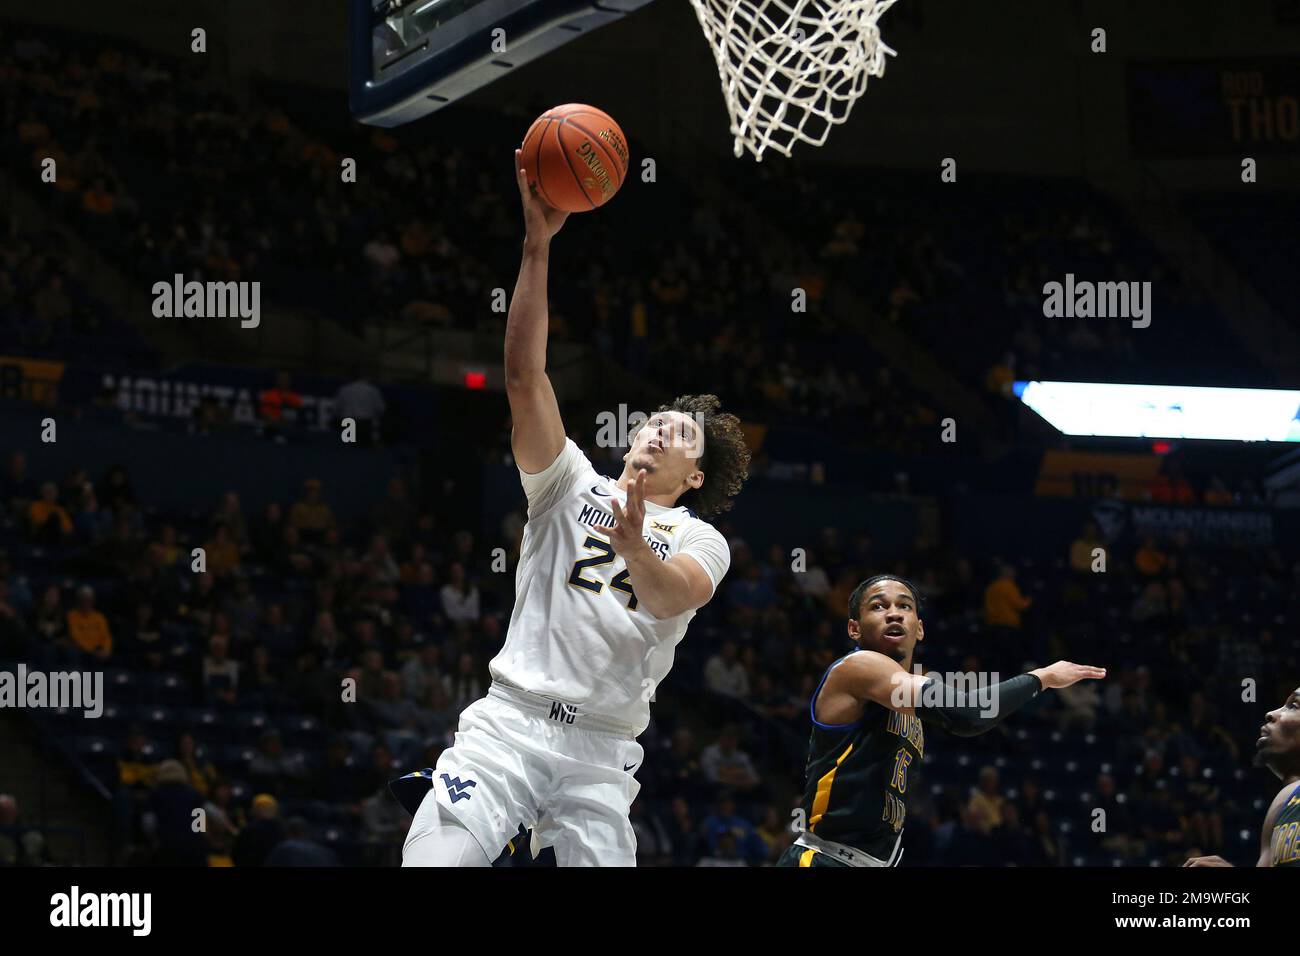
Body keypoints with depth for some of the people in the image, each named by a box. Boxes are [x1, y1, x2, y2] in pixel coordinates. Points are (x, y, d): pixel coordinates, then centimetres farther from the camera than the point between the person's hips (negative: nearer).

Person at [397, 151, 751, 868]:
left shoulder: (701, 542, 14)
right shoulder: (573, 485, 16)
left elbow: (673, 598, -10)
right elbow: (525, 379, 3)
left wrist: (634, 548, -35)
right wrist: (538, 244, -7)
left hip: (601, 754, 1)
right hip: (509, 721, -1)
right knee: (431, 866, -20)